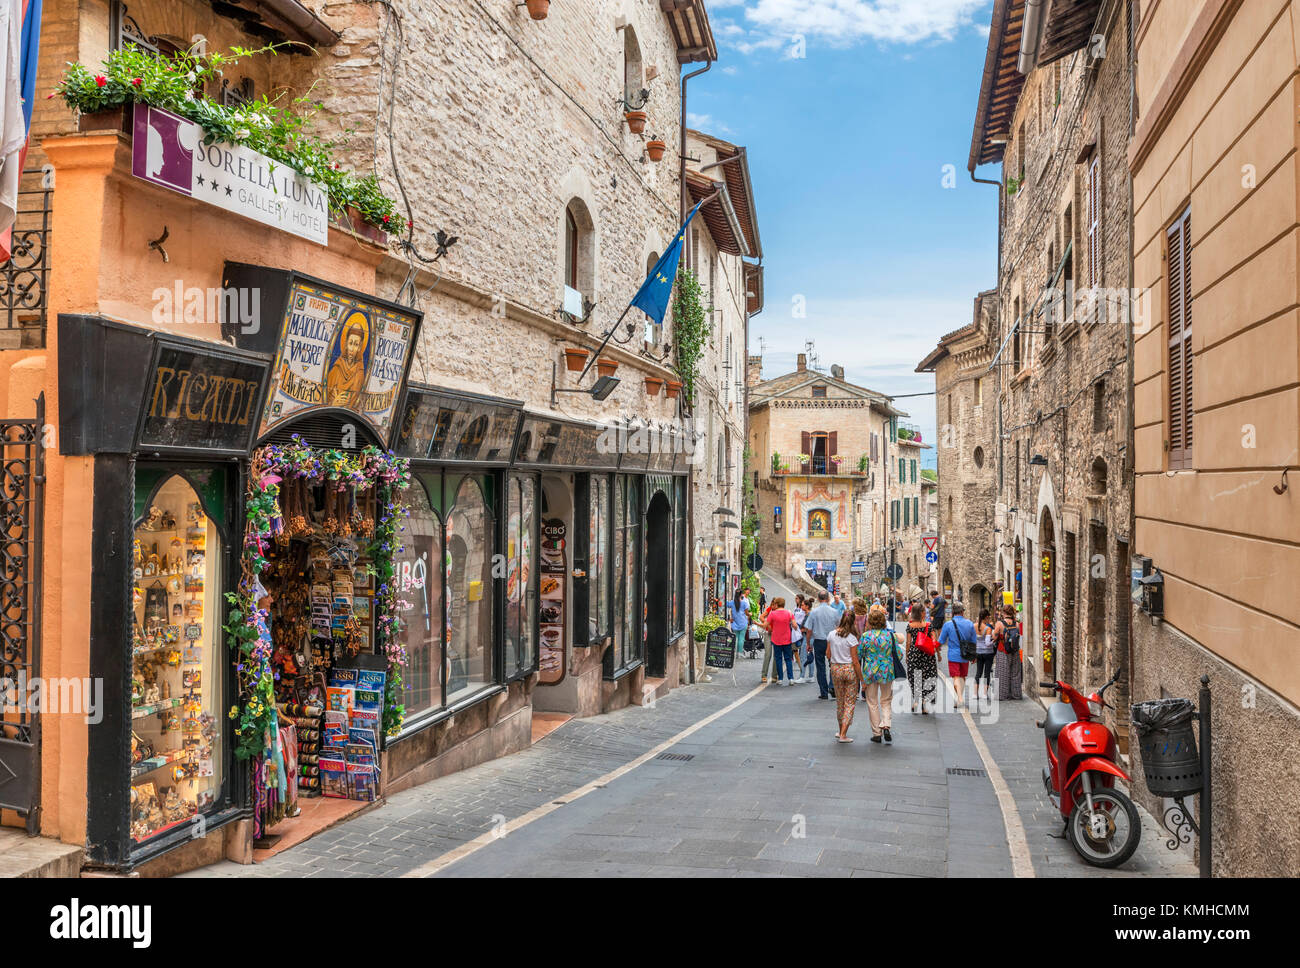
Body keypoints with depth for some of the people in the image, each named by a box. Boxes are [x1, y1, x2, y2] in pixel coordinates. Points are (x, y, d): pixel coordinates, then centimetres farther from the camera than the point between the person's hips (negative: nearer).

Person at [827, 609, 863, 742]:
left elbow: (828, 655, 4)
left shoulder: (832, 635, -1)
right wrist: (861, 679, -6)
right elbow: (855, 661, -12)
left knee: (839, 701, 18)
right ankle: (843, 735, -2)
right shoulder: (852, 638, -13)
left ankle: (841, 731, 28)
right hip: (850, 669, -4)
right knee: (850, 702, 4)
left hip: (835, 669, 4)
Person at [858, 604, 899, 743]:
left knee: (872, 703, 11)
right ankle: (886, 726, -5)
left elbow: (858, 656, -6)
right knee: (886, 701, 16)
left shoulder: (865, 636, -11)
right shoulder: (891, 635, -5)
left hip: (870, 672, -1)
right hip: (887, 671, 2)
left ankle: (876, 733, 14)